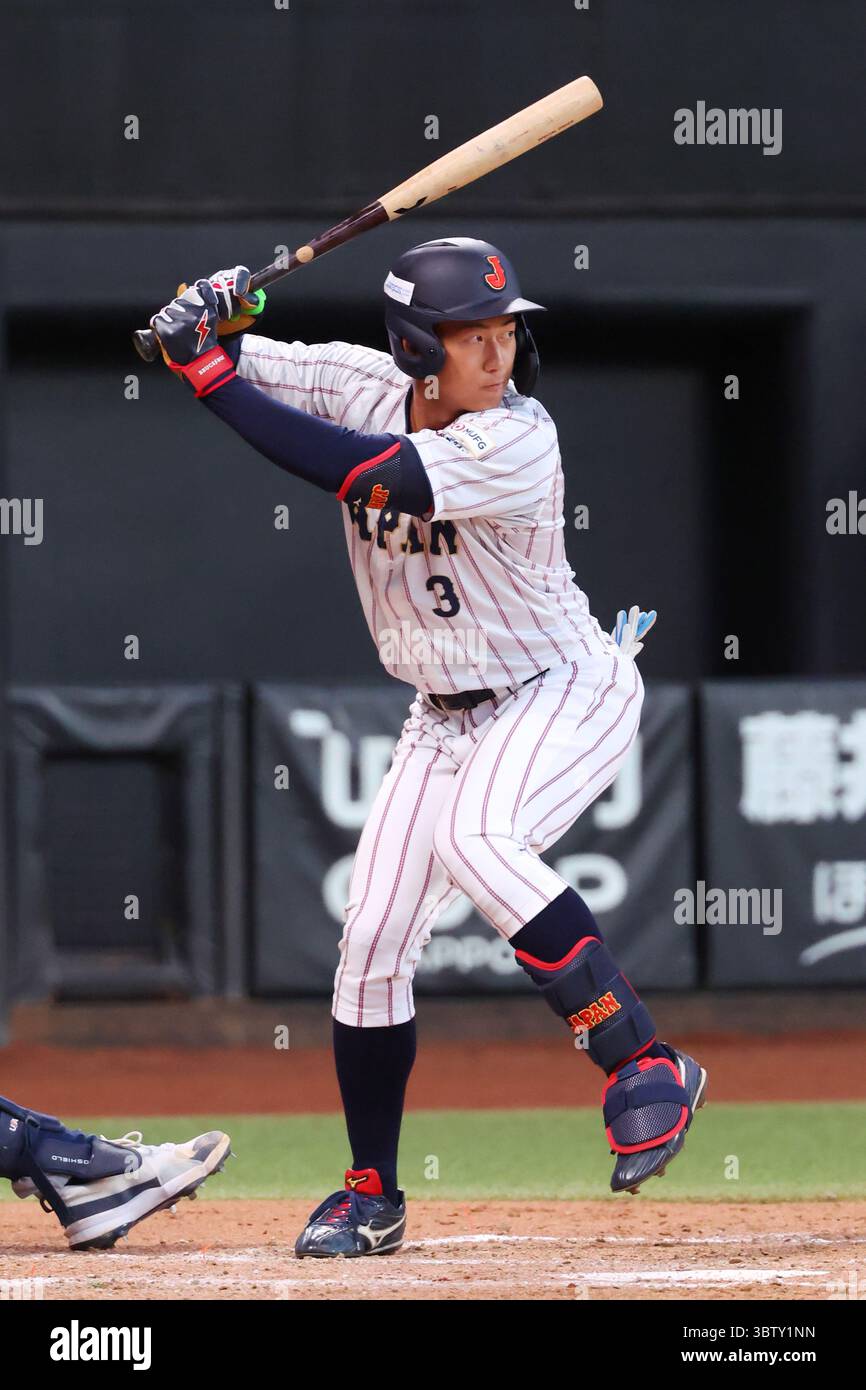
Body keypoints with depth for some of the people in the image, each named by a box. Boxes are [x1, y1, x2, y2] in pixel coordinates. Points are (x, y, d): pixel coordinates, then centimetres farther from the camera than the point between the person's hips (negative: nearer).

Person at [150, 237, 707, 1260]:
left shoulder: (518, 442, -26)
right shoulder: (368, 386, -7)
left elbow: (357, 474, -36)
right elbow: (217, 355, -4)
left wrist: (213, 377, -33)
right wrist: (203, 321, -28)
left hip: (568, 695, -7)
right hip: (446, 714, 7)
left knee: (474, 837, -34)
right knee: (372, 941, 2)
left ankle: (644, 1068, -27)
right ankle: (371, 1193, 18)